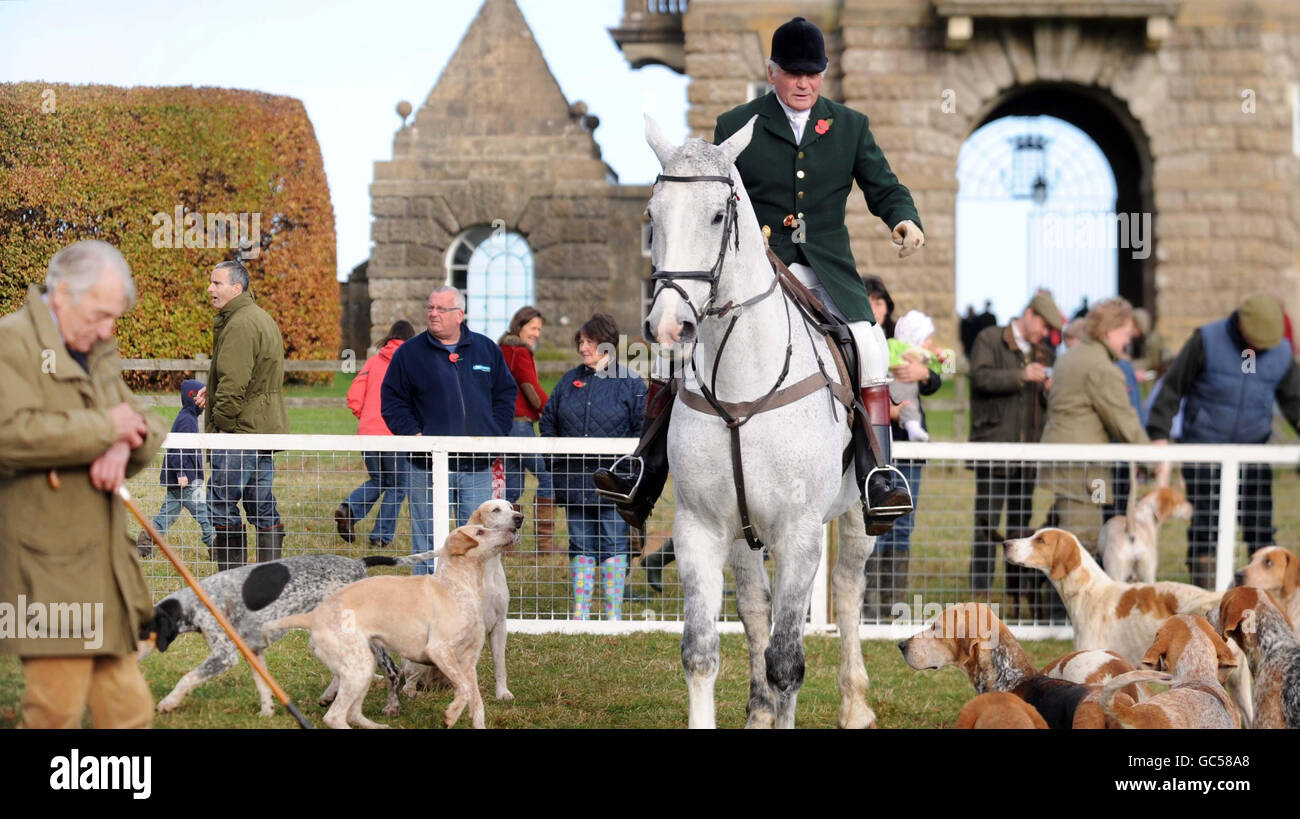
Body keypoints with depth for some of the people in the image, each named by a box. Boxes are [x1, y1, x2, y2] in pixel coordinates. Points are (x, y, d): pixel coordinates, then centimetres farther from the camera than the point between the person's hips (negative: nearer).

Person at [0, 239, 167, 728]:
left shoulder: (98, 352, 19)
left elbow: (148, 427, 22)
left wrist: (126, 444, -3)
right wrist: (105, 428, -15)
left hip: (103, 558, 8)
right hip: (47, 572, -8)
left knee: (127, 710, 8)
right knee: (57, 707, -8)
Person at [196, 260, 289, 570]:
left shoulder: (239, 324, -16)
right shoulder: (262, 318, 18)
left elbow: (234, 382, -22)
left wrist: (222, 423, -15)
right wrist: (212, 390, 12)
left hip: (241, 428, -10)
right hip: (266, 427, 10)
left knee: (221, 501, -6)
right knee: (262, 505, 12)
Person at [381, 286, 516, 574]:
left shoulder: (487, 349, 10)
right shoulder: (410, 353, 3)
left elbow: (506, 395, 15)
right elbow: (392, 401, 3)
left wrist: (495, 434, 1)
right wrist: (414, 434, -11)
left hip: (477, 466, 2)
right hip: (429, 466, -2)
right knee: (428, 545, 1)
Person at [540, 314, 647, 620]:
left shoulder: (630, 382, -1)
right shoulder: (570, 380, 13)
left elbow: (644, 430, -2)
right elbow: (548, 419, 22)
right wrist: (553, 448, 8)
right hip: (574, 481, 4)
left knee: (613, 546, -1)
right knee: (580, 546, 8)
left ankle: (614, 614, 5)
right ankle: (580, 612, 12)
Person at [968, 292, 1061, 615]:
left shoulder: (1045, 354, 20)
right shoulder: (989, 340, 4)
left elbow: (1052, 405, 25)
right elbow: (981, 377, -13)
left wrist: (1051, 390, 3)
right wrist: (1022, 376, -18)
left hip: (1029, 450, 5)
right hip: (993, 443, -5)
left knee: (1022, 525, 6)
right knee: (987, 523, -7)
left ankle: (1020, 594, 9)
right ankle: (980, 593, -7)